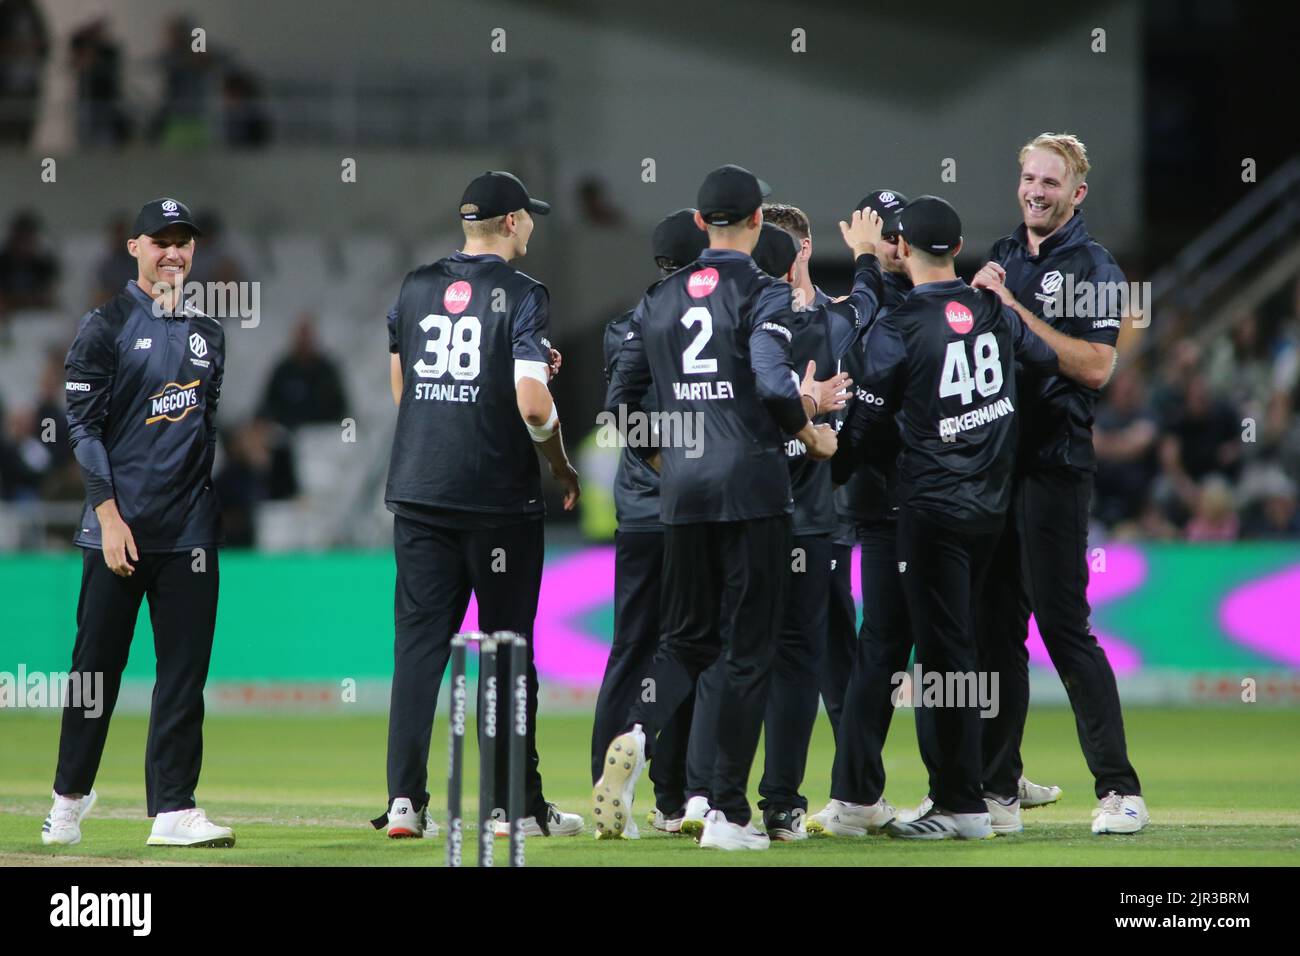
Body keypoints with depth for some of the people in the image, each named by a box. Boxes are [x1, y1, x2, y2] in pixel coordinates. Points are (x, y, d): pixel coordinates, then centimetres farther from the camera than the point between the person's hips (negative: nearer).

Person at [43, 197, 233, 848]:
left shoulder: (207, 332, 15)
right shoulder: (106, 326, -2)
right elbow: (83, 426, -6)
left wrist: (218, 507, 13)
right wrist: (108, 512, -13)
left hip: (190, 528, 4)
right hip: (119, 527, -4)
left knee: (184, 672, 0)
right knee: (98, 665, 2)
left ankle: (173, 810, -1)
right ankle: (69, 797, 16)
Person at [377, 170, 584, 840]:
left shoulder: (415, 288, 9)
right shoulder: (521, 295, -8)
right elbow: (532, 406, -17)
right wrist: (563, 468, 1)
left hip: (418, 492, 4)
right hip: (498, 494, -4)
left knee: (419, 640, 4)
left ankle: (404, 799, -6)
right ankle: (516, 805, 8)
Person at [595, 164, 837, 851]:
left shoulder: (659, 300, 11)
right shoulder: (764, 294, -5)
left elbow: (621, 401, 13)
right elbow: (774, 383, -20)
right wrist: (812, 436, -2)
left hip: (681, 487, 5)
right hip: (752, 485, -5)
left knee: (686, 636, 15)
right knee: (750, 649, 2)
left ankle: (636, 736, -16)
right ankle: (727, 813, -2)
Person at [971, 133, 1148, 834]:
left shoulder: (1092, 269, -4)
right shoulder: (1001, 259, 17)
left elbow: (1096, 366, -17)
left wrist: (1014, 309, -17)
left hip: (1055, 465, -7)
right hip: (992, 459, 7)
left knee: (1063, 625, -9)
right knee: (996, 625, 8)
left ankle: (1119, 789, -6)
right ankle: (998, 792, 13)